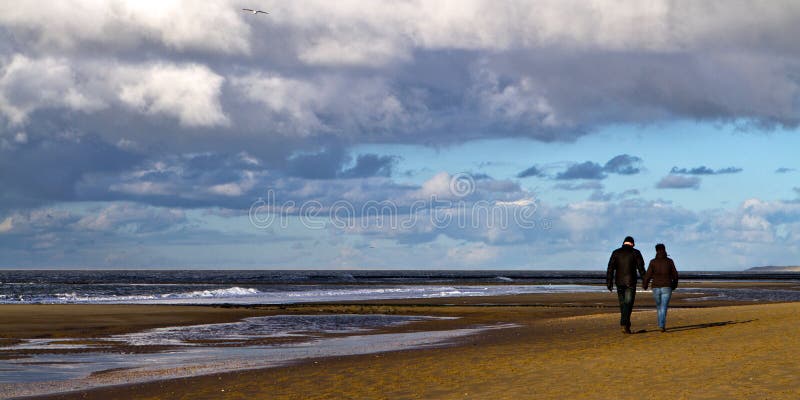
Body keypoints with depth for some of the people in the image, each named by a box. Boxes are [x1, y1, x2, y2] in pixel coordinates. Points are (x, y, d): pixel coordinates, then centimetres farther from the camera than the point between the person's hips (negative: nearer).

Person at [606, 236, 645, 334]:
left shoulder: (616, 253, 5)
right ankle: (624, 324, -19)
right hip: (631, 282, -3)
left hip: (619, 282, 3)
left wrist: (609, 282, -1)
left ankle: (626, 324, 21)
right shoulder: (635, 253, -1)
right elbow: (641, 268, -3)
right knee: (628, 304, -4)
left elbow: (610, 268, -1)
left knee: (623, 304, 15)